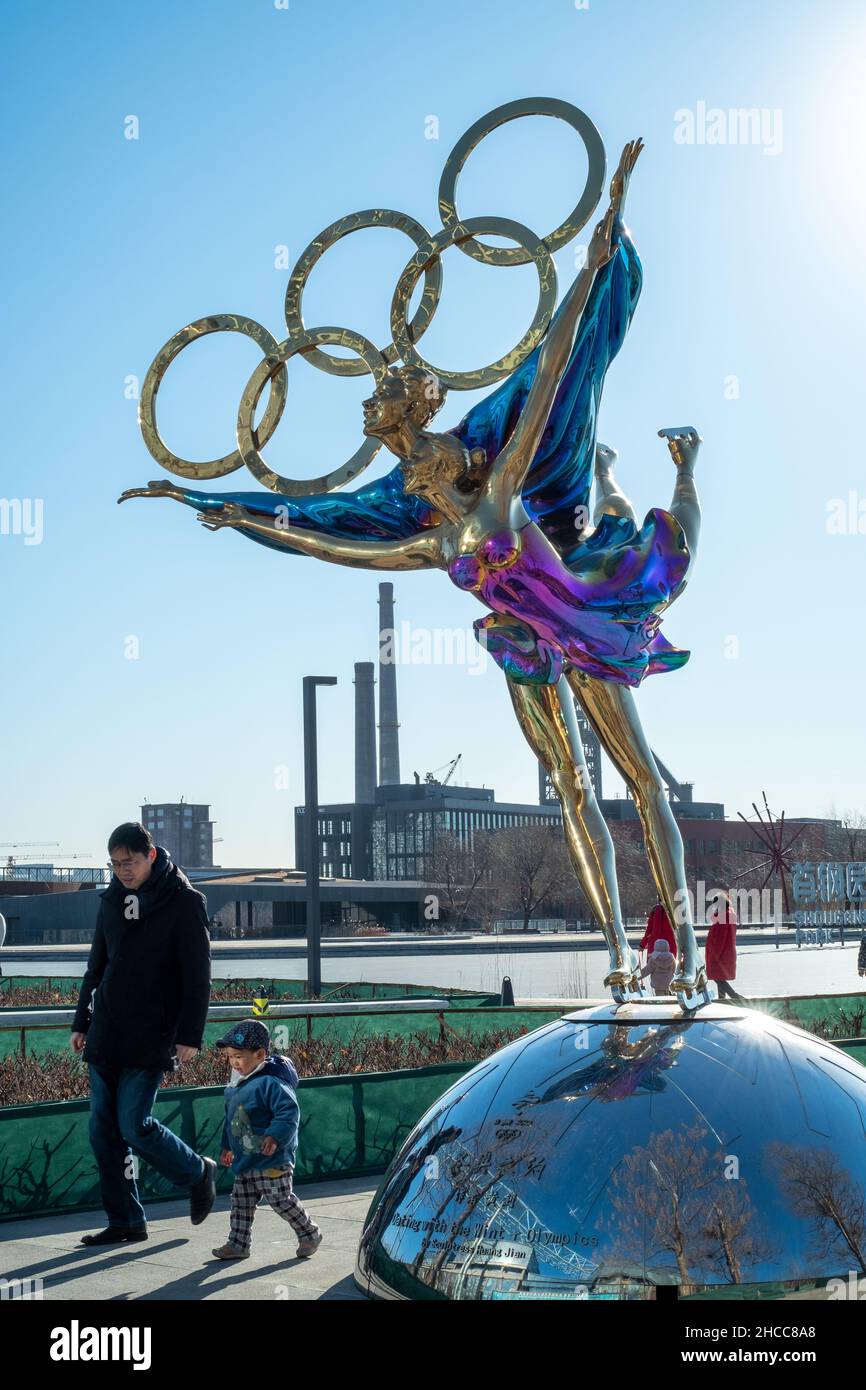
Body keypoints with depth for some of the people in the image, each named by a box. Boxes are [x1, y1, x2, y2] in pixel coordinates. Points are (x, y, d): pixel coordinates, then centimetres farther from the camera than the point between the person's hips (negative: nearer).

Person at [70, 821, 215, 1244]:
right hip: (105, 1039, 7)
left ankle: (199, 1174, 16)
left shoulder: (183, 902, -9)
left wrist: (189, 1036, -15)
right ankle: (125, 1221, 18)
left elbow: (197, 976, -10)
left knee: (134, 1127, -9)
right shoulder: (112, 899, 10)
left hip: (149, 1042, -6)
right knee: (103, 1131, 6)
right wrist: (81, 1023, 17)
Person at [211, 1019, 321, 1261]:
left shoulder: (270, 1083, -20)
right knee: (240, 1203, 12)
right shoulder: (237, 1085, 11)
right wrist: (227, 1147, 27)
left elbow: (289, 1111, -28)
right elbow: (231, 1119, 24)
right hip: (245, 1159, 9)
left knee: (281, 1200, -2)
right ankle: (238, 1243, 21)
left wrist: (274, 1137, -35)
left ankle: (309, 1234, 16)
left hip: (272, 1161, -9)